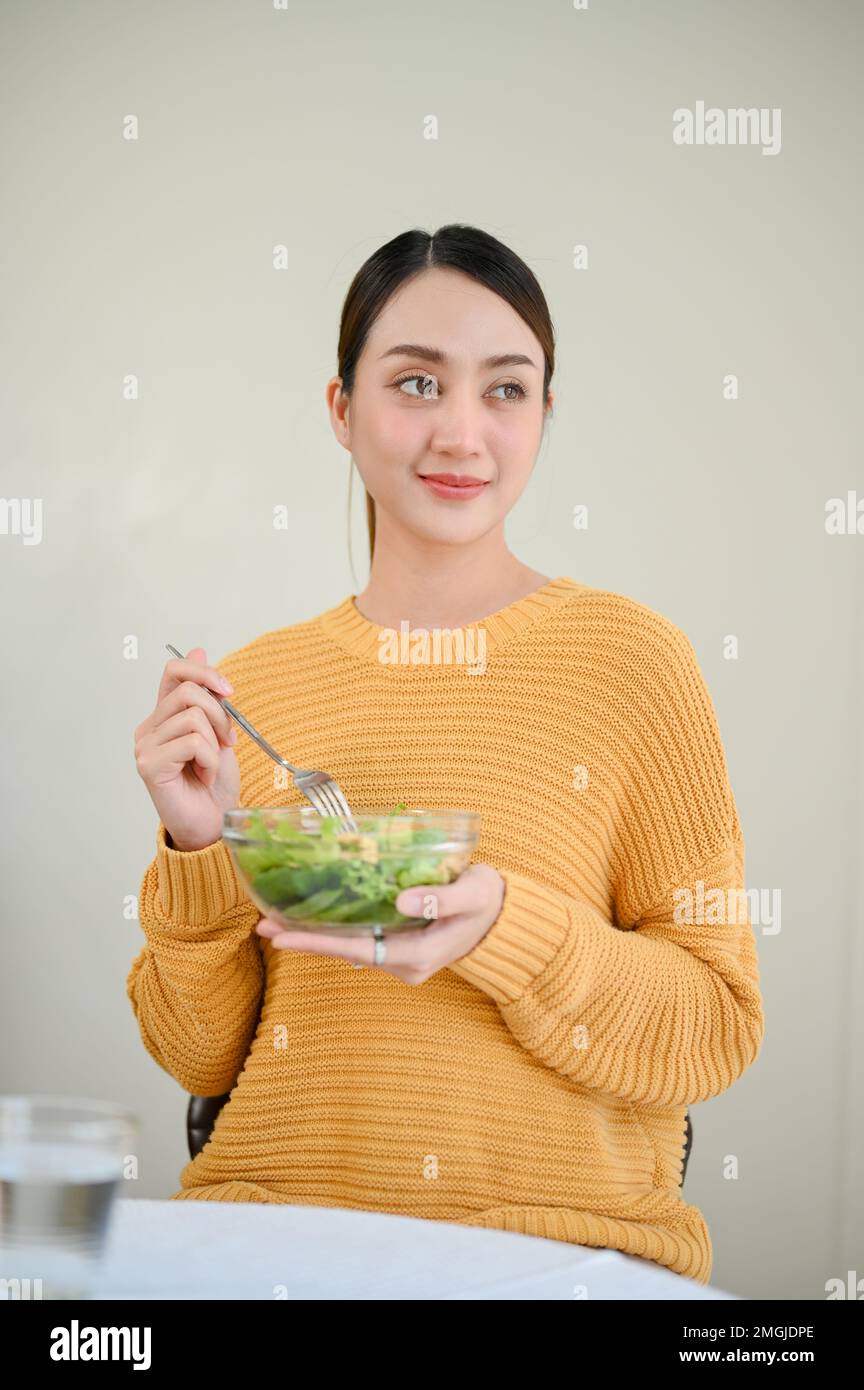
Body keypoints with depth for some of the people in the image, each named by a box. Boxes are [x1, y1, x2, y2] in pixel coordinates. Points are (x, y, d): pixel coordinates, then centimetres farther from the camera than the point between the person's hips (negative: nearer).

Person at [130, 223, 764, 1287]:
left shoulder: (628, 656, 2)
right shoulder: (251, 686, 11)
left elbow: (718, 1032, 1)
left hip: (567, 1233, -2)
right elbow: (201, 1058, 14)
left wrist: (505, 931, -15)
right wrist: (200, 851, -3)